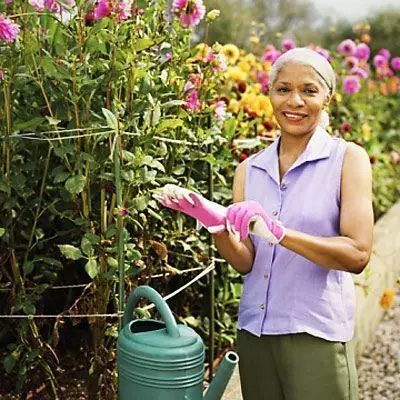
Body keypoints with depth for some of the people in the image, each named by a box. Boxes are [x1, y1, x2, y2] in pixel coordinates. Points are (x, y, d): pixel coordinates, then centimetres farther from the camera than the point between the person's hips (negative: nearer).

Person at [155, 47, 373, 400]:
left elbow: (358, 254, -14)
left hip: (315, 332, -3)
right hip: (254, 331, 4)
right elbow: (244, 262, 2)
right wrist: (214, 222, -17)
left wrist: (278, 232, -25)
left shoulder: (348, 158, -5)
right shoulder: (249, 170, 6)